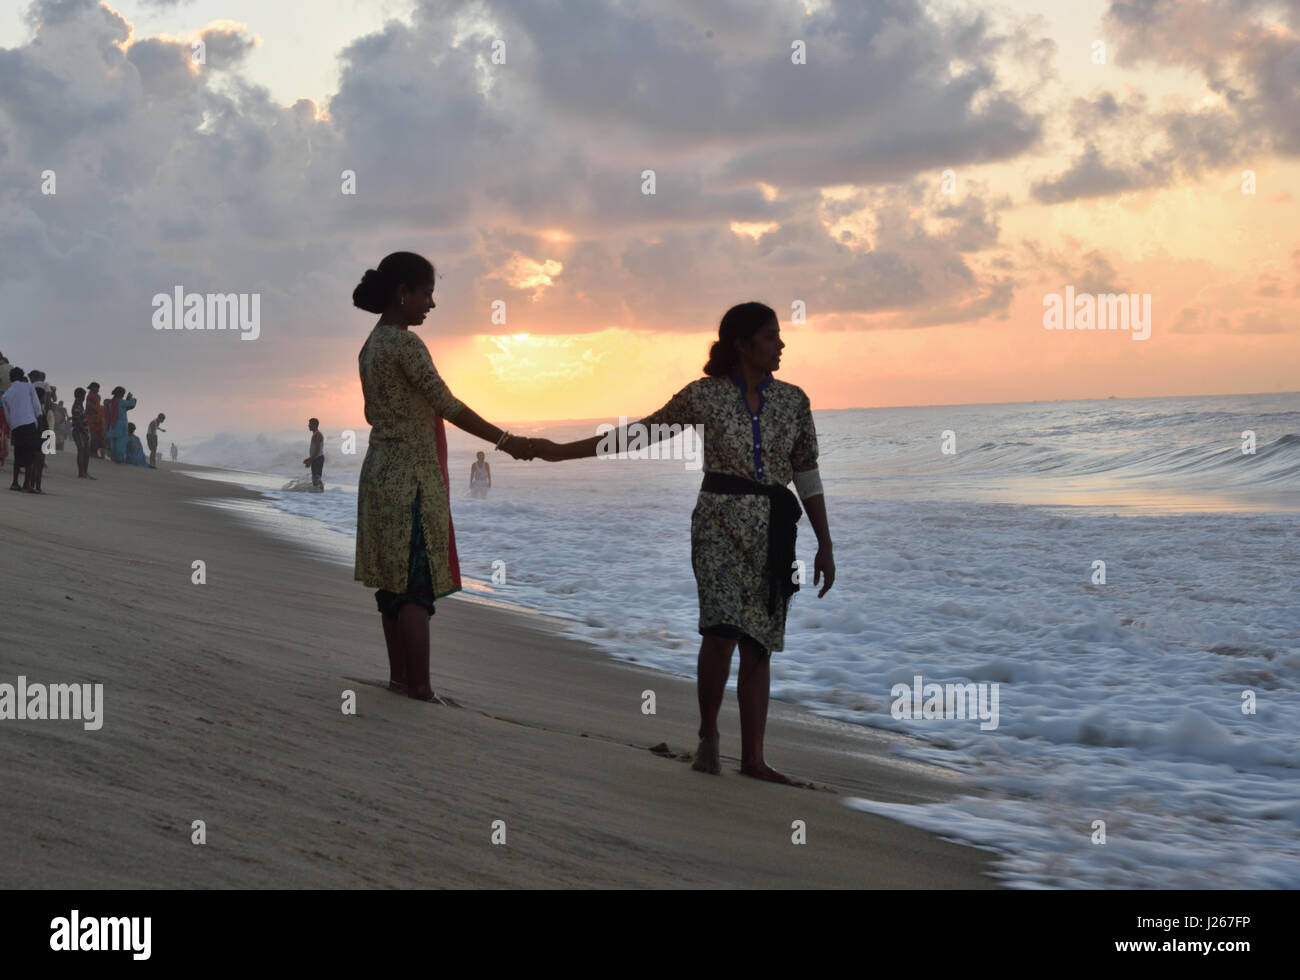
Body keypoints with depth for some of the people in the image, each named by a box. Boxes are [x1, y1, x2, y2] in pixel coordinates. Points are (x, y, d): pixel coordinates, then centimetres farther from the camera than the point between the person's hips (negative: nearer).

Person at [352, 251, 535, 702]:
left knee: (393, 580, 12)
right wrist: (506, 440, -10)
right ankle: (420, 688, -4)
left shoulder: (371, 345, 13)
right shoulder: (405, 344, -16)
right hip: (411, 477, -9)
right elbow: (448, 405, -17)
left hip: (381, 469, 9)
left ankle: (399, 675, 18)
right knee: (417, 585, -6)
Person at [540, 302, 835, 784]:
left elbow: (807, 475, 10)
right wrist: (563, 452, 1)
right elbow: (641, 432, 3)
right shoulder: (703, 395, -1)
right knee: (723, 627, -19)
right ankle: (708, 734, 3)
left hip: (773, 529, 3)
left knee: (758, 642, 2)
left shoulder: (793, 400, 7)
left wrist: (825, 545, 8)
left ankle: (753, 756, 9)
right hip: (720, 521, -3)